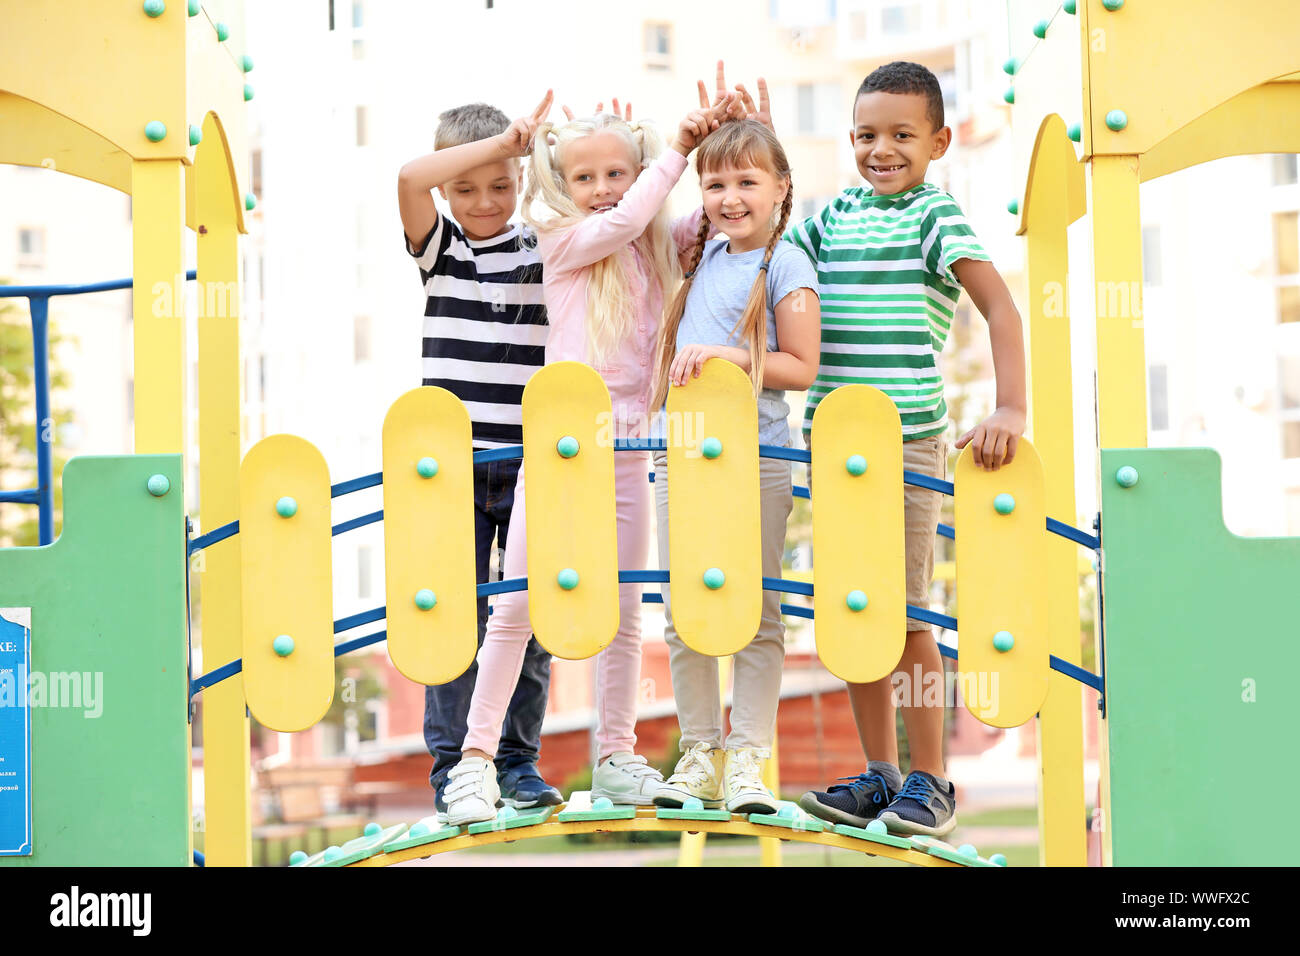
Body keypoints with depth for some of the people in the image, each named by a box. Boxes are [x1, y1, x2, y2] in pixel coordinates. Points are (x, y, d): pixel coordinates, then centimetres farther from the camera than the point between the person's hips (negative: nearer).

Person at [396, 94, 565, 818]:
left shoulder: (547, 249, 6)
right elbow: (410, 177, -14)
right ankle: (451, 766, 7)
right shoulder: (440, 248, 3)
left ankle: (521, 761, 16)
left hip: (532, 466, 1)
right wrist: (505, 137, -16)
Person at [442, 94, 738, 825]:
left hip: (627, 451, 4)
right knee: (516, 607, -3)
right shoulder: (564, 241, -1)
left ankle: (616, 758, 20)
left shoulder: (661, 247, 10)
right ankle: (477, 756, 4)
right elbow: (623, 222, -15)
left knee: (623, 614, 8)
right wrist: (678, 149, -8)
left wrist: (726, 137, -5)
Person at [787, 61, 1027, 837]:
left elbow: (1000, 307, -13)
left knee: (905, 613, -4)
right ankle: (880, 775, 19)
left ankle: (931, 783, 5)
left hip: (908, 440, -6)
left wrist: (1011, 408, -22)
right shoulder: (834, 217, 13)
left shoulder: (935, 213, -4)